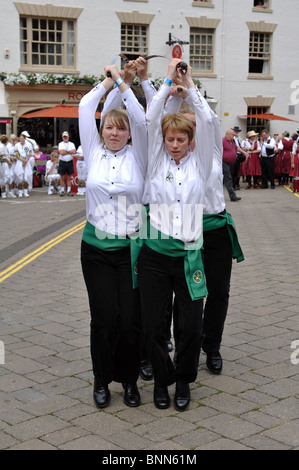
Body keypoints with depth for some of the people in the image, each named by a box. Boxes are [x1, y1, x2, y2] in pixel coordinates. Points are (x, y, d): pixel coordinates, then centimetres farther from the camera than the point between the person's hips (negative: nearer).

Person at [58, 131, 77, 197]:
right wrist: (70, 152, -6)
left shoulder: (71, 144, 9)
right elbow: (61, 152, -11)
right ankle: (62, 191, 7)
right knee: (62, 177, 2)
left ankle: (69, 191, 6)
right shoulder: (60, 144, 5)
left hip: (69, 162, 1)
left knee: (69, 177, 3)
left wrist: (66, 151, -11)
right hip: (62, 162, -1)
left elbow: (74, 151, -8)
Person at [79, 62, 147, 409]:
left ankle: (129, 378, 20)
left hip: (131, 249, 0)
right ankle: (102, 379, 18)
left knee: (131, 319, -1)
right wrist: (107, 82, 12)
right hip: (97, 249, 1)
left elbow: (141, 120, -8)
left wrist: (121, 82, -3)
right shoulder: (93, 154, 7)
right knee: (105, 318, -2)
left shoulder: (137, 156, 4)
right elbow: (85, 108, 5)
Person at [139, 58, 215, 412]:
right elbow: (150, 120, -2)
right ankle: (162, 379, 26)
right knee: (153, 326, 3)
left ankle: (183, 379, 26)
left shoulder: (198, 164, 8)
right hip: (155, 255, 0)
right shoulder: (155, 163, 7)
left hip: (189, 255, 0)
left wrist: (190, 85, 1)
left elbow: (207, 123, -2)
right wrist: (168, 81, 0)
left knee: (192, 326, 2)